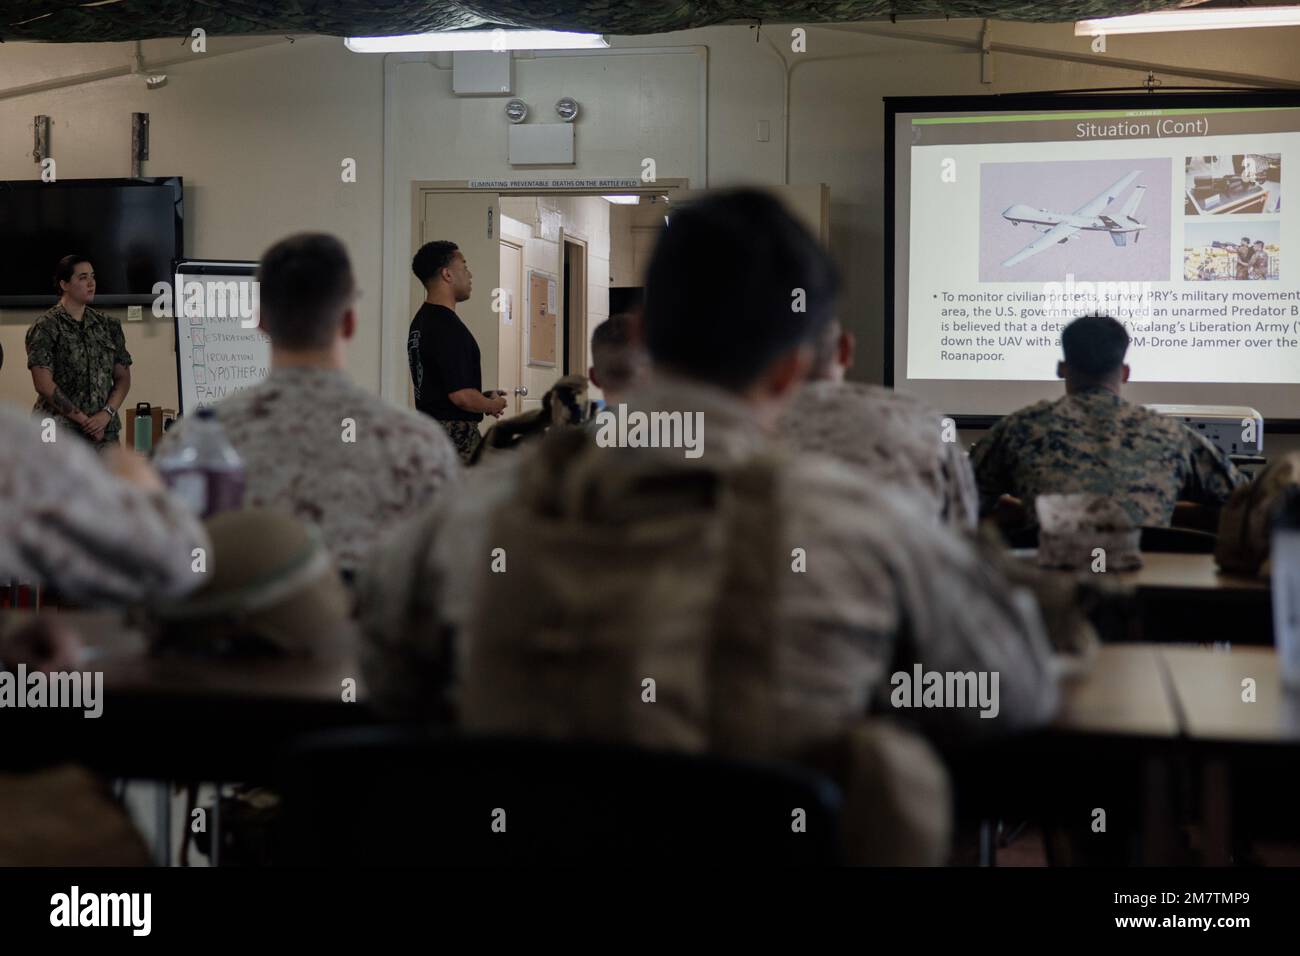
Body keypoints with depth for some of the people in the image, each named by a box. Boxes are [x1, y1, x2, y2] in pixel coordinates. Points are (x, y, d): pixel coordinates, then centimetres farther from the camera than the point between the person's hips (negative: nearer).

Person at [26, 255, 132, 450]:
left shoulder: (108, 326, 13)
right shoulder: (45, 328, -1)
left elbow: (123, 378, 12)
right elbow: (43, 384, -9)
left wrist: (107, 413, -6)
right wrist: (84, 420, -10)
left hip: (105, 432, 4)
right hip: (59, 433, -4)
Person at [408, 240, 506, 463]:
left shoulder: (420, 321, 12)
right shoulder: (449, 327, -20)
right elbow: (461, 396, -24)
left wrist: (483, 398, 15)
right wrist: (493, 405, -5)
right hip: (455, 433, -10)